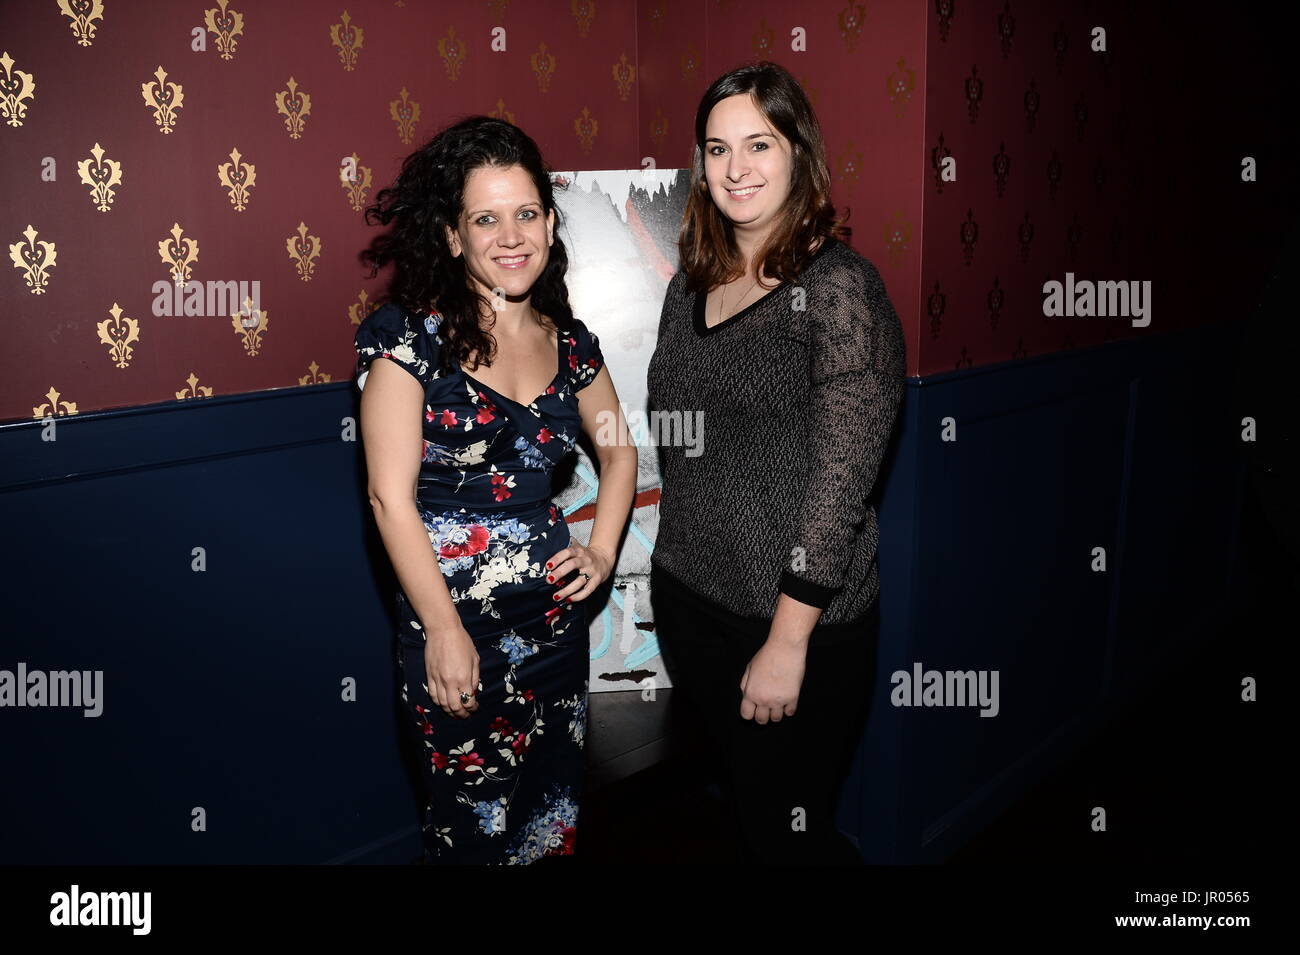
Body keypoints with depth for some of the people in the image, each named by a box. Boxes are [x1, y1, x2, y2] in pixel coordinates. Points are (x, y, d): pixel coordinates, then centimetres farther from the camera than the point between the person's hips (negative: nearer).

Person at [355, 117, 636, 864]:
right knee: (477, 827, 11)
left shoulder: (569, 341, 4)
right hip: (456, 626, -5)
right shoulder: (410, 337, -11)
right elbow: (391, 496, -13)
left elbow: (619, 448, 19)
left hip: (554, 617, 5)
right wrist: (445, 633, -14)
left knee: (554, 820, 18)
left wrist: (601, 551, 5)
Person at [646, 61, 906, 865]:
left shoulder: (839, 286, -14)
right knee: (731, 805, 20)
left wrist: (789, 641, -17)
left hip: (800, 619, -6)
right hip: (687, 599, 6)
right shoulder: (693, 284, 7)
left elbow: (841, 481, -17)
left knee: (785, 829, 8)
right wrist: (668, 572, 11)